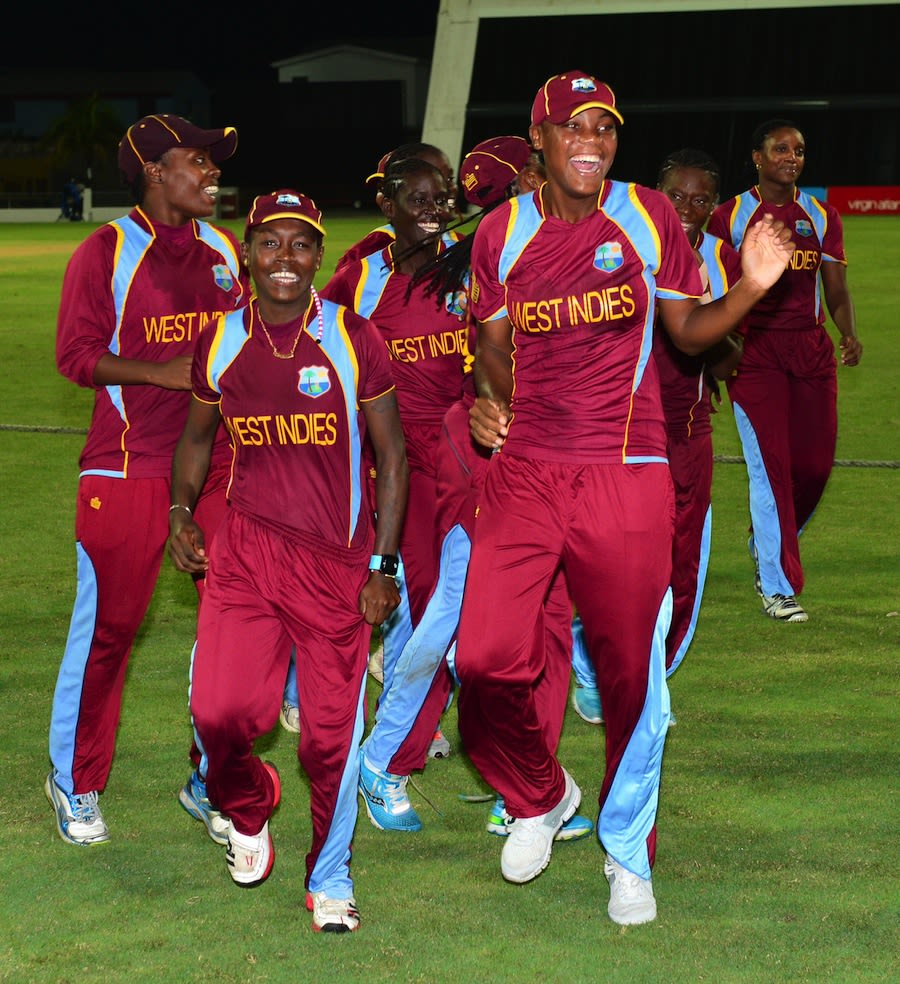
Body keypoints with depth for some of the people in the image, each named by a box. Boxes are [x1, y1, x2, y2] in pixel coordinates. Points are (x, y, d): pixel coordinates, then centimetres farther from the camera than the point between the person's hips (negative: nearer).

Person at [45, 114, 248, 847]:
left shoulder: (224, 250, 12)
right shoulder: (107, 251, -5)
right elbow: (76, 354, -9)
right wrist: (164, 372, -19)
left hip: (219, 463, 5)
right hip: (128, 472, -5)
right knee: (108, 626, 1)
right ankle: (76, 785, 17)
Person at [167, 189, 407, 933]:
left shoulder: (354, 339, -5)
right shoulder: (222, 343, 3)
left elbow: (391, 454, 1)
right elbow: (198, 433, 21)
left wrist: (383, 564, -3)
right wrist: (181, 508, 4)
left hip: (338, 558, -2)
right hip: (244, 549, 2)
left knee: (332, 731, 2)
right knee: (221, 712, -9)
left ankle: (330, 876, 24)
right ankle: (249, 810, 26)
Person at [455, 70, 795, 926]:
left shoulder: (649, 217, 1)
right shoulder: (501, 232, 4)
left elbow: (687, 331, 8)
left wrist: (750, 288, -10)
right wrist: (488, 398, -5)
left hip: (626, 471, -1)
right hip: (525, 470, 1)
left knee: (630, 670, 3)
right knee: (483, 661, -7)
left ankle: (628, 850, 25)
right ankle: (541, 799, 24)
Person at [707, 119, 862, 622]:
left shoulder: (821, 216, 12)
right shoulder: (730, 216, 3)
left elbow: (836, 290, 12)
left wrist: (850, 335, -7)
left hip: (811, 349, 3)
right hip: (753, 349, -3)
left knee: (815, 466, 0)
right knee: (770, 464, -10)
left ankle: (769, 541, 30)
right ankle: (778, 586, -4)